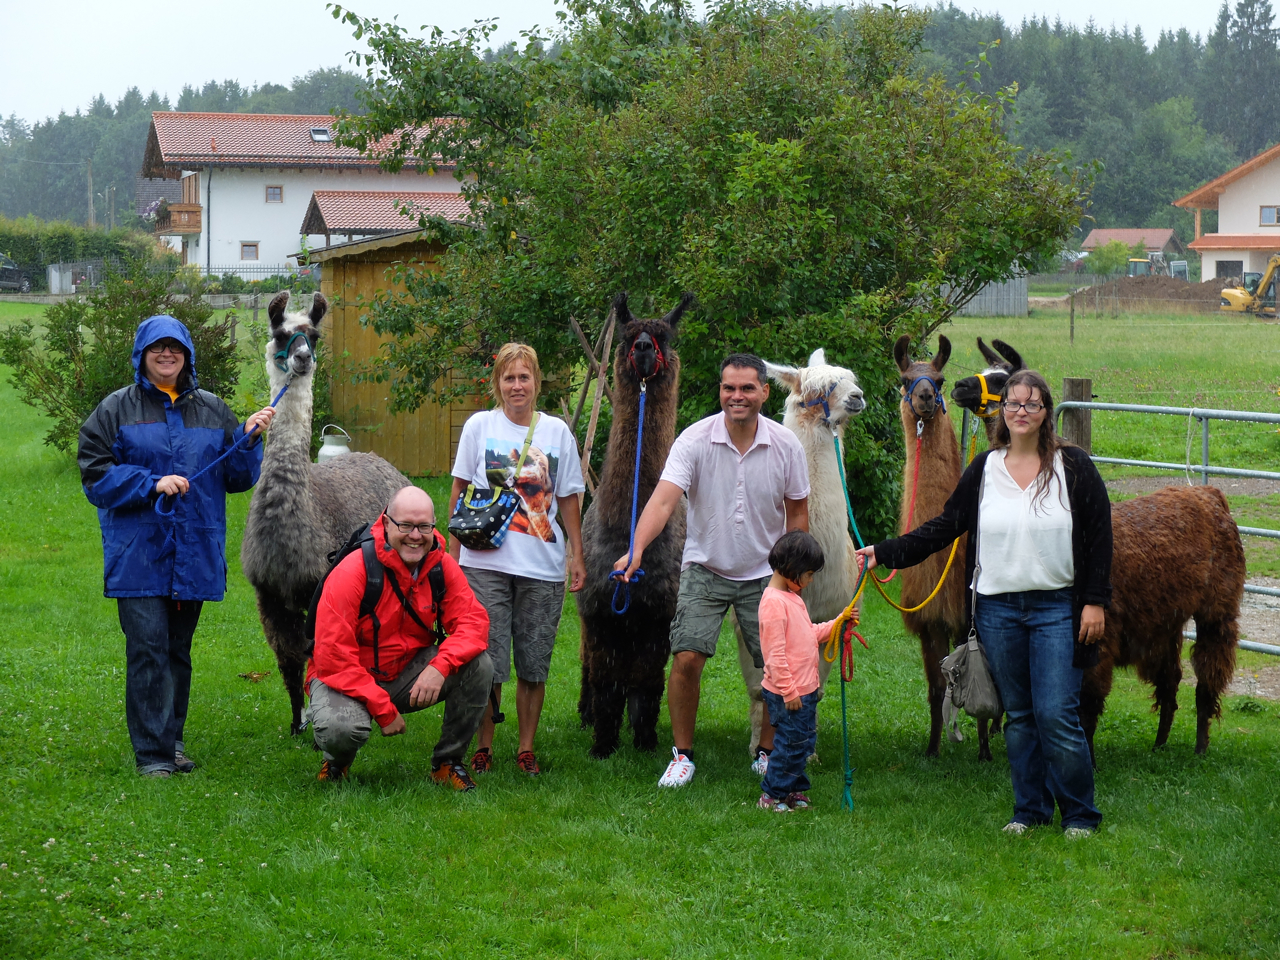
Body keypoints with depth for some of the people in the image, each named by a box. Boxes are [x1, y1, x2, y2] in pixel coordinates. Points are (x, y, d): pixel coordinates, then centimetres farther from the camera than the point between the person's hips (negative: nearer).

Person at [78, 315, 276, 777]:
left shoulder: (213, 411, 12)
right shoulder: (116, 410, 3)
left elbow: (238, 478, 12)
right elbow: (95, 474, -3)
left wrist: (249, 440, -6)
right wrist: (152, 484, -14)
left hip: (194, 555, 3)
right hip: (137, 554, -3)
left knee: (178, 649, 11)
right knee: (148, 648, -10)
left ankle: (171, 740, 21)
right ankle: (152, 753, -7)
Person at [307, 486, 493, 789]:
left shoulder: (441, 565, -8)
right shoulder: (352, 572, -23)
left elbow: (472, 621, -11)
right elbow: (334, 655, -23)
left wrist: (440, 666, -32)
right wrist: (382, 710, -25)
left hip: (408, 673, 5)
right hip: (348, 678, -5)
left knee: (478, 666, -18)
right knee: (342, 727, -37)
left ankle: (447, 762, 1)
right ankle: (337, 761, 5)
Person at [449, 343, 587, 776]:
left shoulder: (557, 431, 7)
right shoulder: (480, 425, 3)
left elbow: (569, 498, 11)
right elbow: (459, 490, 8)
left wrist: (577, 556, 7)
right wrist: (453, 551, 4)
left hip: (542, 565, 1)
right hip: (486, 559, -1)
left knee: (534, 663, 4)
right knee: (487, 659, -3)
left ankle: (526, 747, 16)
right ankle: (483, 745, 11)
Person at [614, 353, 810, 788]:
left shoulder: (786, 446, -8)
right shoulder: (694, 441, -15)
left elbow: (797, 515, 5)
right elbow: (663, 499, -26)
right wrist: (636, 550, -41)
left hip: (764, 573, 2)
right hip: (705, 569, -2)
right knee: (686, 658, -12)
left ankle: (768, 753, 20)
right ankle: (682, 755, 5)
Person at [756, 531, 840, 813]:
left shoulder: (793, 597, 13)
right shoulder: (773, 602, -19)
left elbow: (810, 634, 24)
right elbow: (775, 654, -21)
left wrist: (837, 624, 12)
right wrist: (789, 692, -21)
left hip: (805, 690, 10)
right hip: (788, 694, -10)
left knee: (806, 742, 15)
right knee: (792, 742, -4)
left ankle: (794, 789, 25)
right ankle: (771, 795, 7)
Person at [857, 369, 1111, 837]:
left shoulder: (1073, 466, -1)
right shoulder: (983, 469, 9)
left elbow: (1099, 536, 0)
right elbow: (945, 526, 12)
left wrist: (1095, 602, -5)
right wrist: (883, 552, 5)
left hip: (1057, 607, -4)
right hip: (998, 609, 4)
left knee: (1057, 714, -7)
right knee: (1017, 714, 9)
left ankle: (1080, 814, 5)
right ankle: (1030, 809, 19)